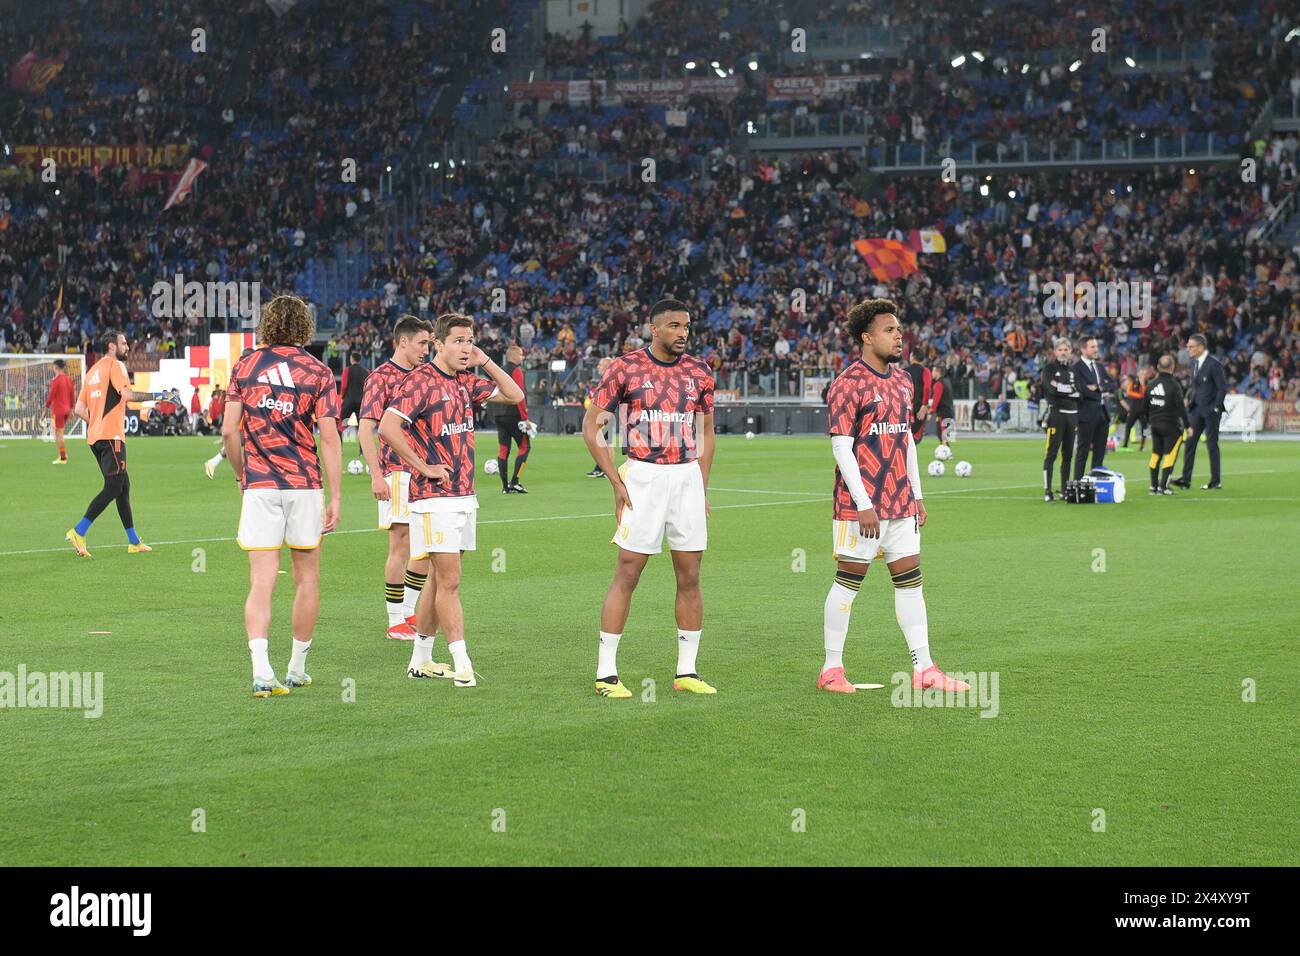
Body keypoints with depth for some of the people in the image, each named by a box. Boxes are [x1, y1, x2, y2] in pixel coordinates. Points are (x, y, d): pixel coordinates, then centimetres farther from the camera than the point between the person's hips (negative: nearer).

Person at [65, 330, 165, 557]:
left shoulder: (92, 371, 20)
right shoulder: (115, 365, -5)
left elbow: (79, 409, 18)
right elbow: (127, 394, -20)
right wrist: (155, 396, -14)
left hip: (95, 436, 9)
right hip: (111, 436, -9)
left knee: (123, 486, 12)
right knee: (113, 488, -10)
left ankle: (134, 542, 14)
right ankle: (78, 532, -18)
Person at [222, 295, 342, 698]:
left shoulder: (245, 365, 4)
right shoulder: (317, 371, 0)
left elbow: (229, 430, -1)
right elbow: (329, 438, -5)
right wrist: (335, 498, -3)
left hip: (259, 484, 1)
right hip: (304, 484, -1)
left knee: (261, 582, -3)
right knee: (307, 578, 14)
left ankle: (261, 670, -19)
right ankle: (297, 669, 21)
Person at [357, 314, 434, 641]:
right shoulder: (380, 377, -6)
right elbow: (365, 429, -12)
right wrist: (376, 476, -19)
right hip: (397, 471, -8)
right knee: (401, 545, -6)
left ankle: (409, 612, 22)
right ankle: (396, 622, 0)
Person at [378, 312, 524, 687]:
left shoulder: (466, 381, 12)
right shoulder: (421, 381, -12)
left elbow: (514, 395, 19)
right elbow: (387, 427, -21)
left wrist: (485, 362, 6)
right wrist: (424, 468, -17)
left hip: (464, 494, 8)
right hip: (435, 497, -8)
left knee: (439, 578, 13)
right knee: (449, 580, -9)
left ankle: (421, 659, 21)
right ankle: (462, 665, -10)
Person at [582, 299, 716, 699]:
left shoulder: (698, 372, 8)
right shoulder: (625, 368, -4)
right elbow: (591, 427, -2)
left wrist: (702, 487, 10)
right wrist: (617, 483, -7)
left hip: (688, 477, 4)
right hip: (642, 477, -4)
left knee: (690, 577, 5)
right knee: (627, 573, -5)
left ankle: (687, 671, 13)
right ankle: (605, 673, 0)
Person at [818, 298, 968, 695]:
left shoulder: (902, 380, 13)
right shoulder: (849, 383, -12)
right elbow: (841, 446, -15)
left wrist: (917, 496, 17)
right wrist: (864, 505, -19)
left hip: (901, 503, 7)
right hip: (859, 505, -7)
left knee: (910, 582, 7)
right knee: (848, 581, 0)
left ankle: (923, 670, 10)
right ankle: (831, 669, 9)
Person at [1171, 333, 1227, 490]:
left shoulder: (1214, 364, -14)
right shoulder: (1194, 363, 10)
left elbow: (1223, 388, -14)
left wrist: (1215, 408, -15)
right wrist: (1191, 403, 8)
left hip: (1211, 410, -7)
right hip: (1197, 409, 7)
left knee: (1212, 444, -1)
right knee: (1190, 442, 1)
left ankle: (1216, 481, 8)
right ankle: (1186, 479, 2)